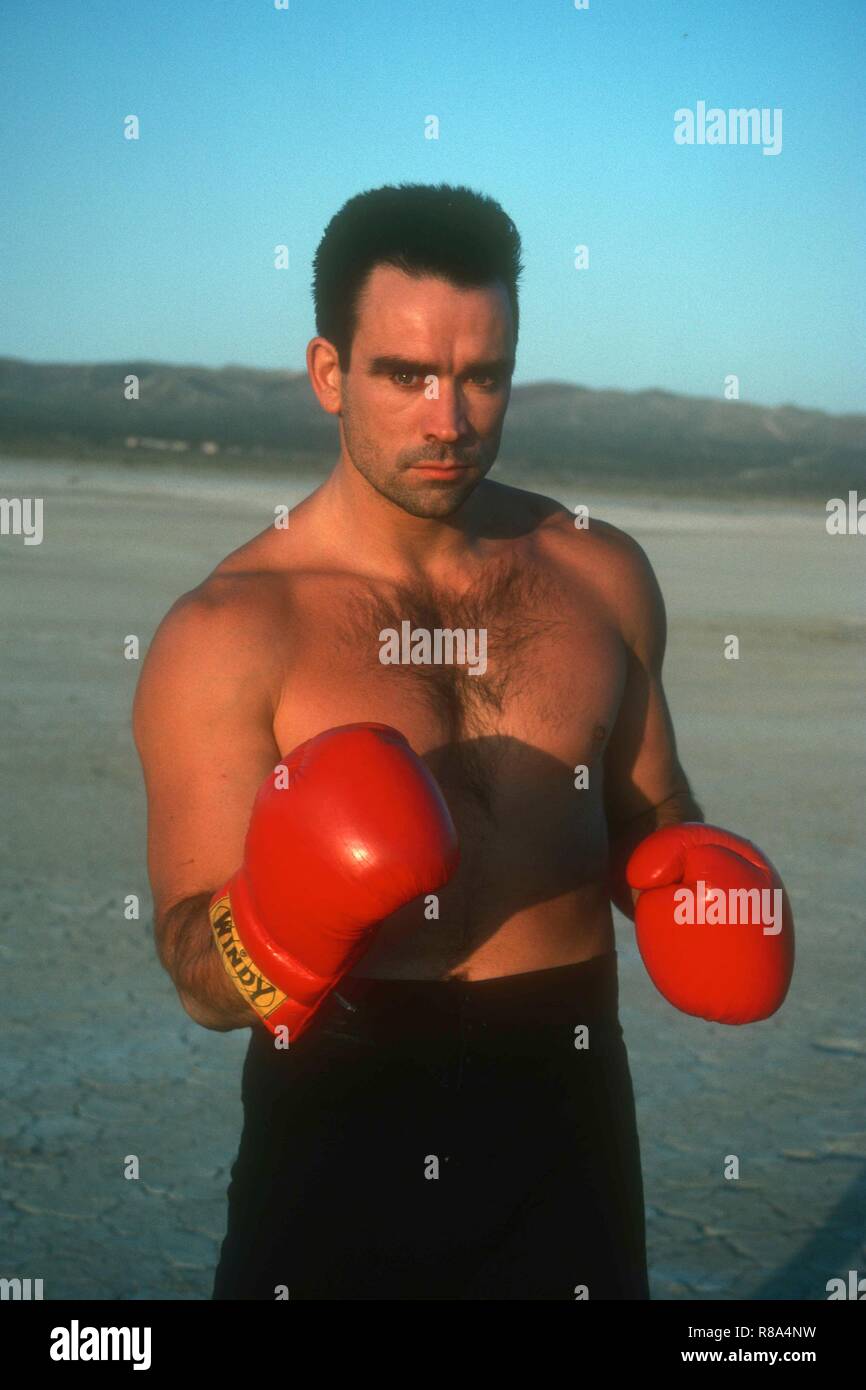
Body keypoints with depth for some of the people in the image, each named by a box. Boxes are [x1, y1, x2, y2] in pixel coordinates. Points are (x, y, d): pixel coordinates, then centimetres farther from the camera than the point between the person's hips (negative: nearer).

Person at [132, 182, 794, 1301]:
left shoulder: (600, 577, 1)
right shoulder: (226, 636, -12)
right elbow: (203, 983, -14)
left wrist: (681, 875, -5)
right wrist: (290, 920, -34)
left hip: (571, 1120, 4)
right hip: (344, 1134, -3)